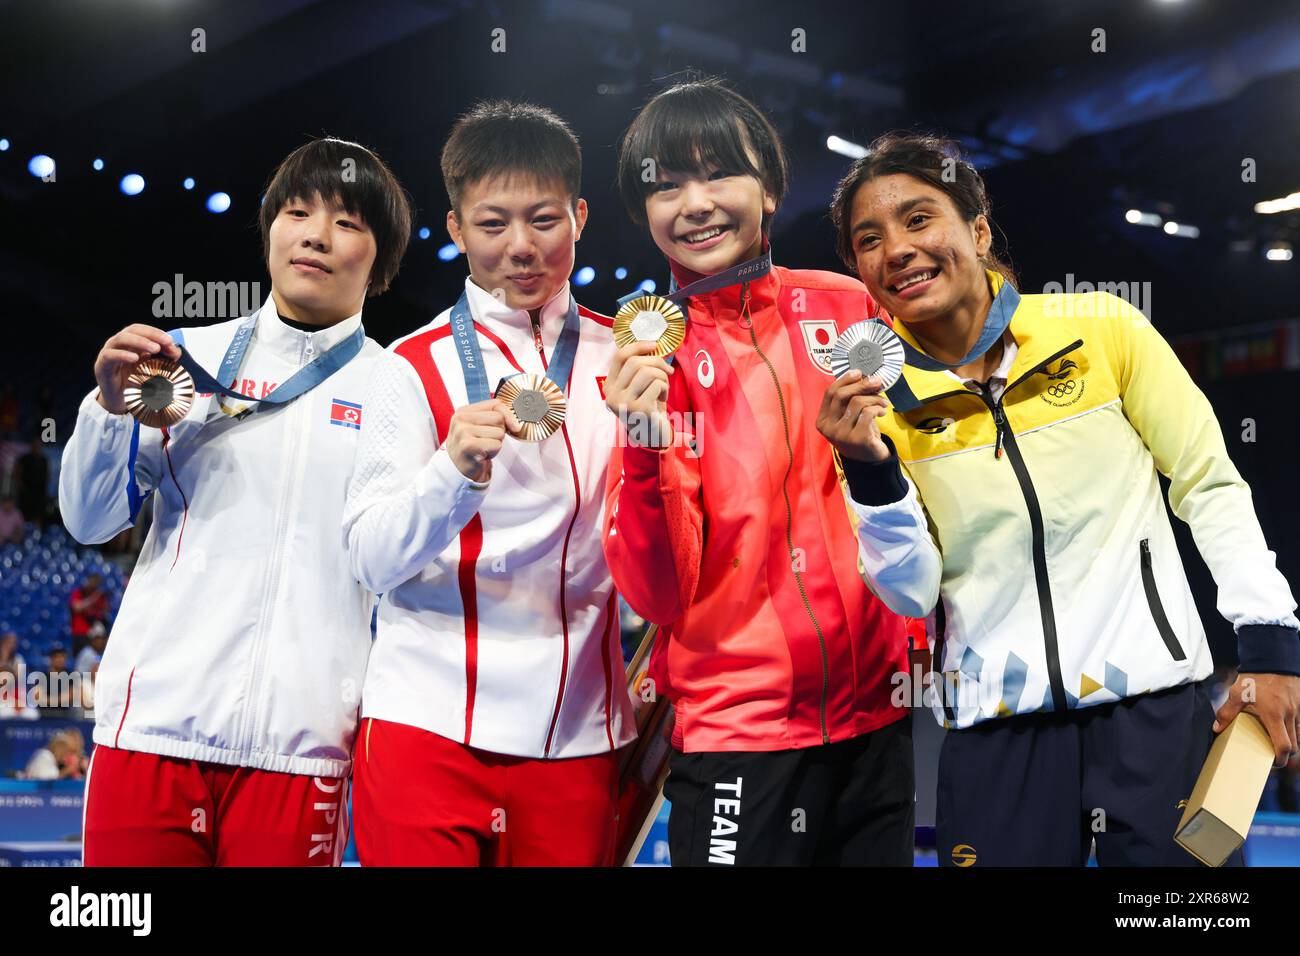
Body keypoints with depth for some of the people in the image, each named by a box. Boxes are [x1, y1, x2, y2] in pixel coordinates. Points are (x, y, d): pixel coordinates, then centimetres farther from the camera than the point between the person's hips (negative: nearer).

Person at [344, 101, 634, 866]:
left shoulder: (623, 359, 9)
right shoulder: (414, 368, 1)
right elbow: (373, 557, -8)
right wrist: (456, 467, -24)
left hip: (578, 734, 2)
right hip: (429, 724, -2)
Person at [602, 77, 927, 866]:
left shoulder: (844, 307, 0)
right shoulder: (649, 354, -7)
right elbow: (659, 594, -13)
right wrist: (646, 449, -25)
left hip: (875, 710, 3)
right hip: (738, 725, -3)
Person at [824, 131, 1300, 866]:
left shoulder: (1102, 328, -3)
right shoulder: (876, 400, 1)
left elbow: (1210, 485, 3)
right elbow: (915, 592, -2)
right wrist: (870, 469, -16)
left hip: (1156, 703, -1)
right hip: (995, 729, 1)